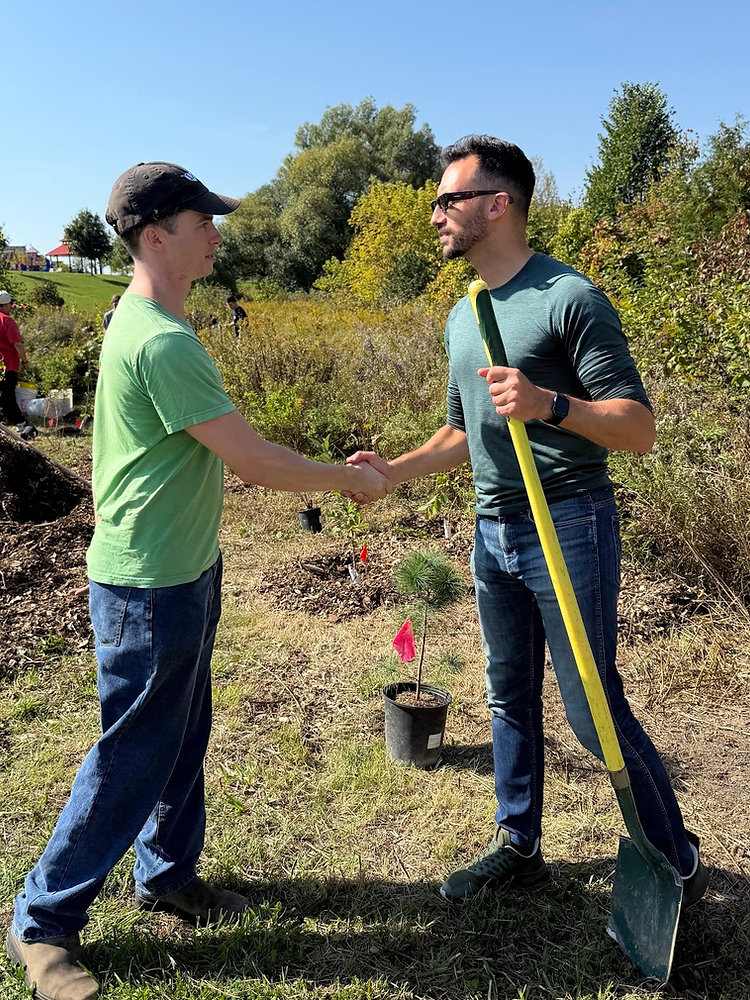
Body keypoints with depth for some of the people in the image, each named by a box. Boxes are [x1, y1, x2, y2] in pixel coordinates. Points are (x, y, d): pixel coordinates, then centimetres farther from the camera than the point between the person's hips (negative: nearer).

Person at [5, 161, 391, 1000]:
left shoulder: (142, 320, 9)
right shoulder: (163, 342, -24)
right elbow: (254, 462, -23)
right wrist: (352, 479, -10)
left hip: (182, 570, 10)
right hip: (148, 587, -10)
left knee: (182, 737, 21)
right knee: (132, 756, 5)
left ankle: (166, 873, 40)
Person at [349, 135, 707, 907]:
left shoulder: (569, 297, -11)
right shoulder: (462, 317, 13)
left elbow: (639, 428, -14)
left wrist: (548, 403, -30)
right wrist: (392, 471, 8)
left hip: (568, 528, -7)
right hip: (493, 533, 8)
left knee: (595, 710, -1)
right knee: (510, 701, 16)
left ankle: (676, 862, 21)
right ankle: (518, 846, 34)